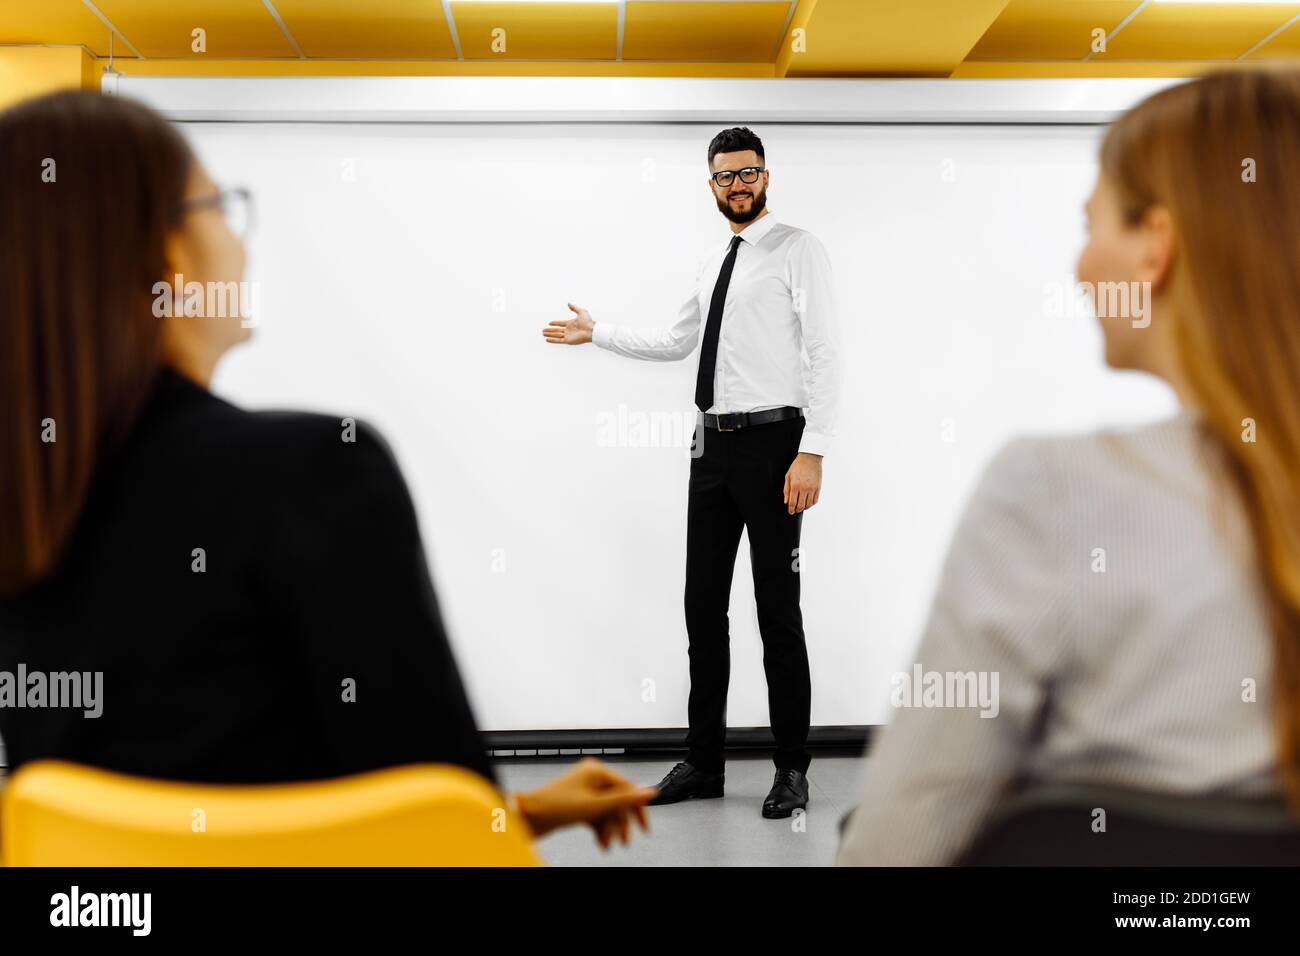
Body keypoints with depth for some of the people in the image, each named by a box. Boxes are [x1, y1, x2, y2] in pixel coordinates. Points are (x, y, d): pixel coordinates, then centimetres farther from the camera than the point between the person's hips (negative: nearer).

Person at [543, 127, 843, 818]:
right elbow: (676, 343, 30)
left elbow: (824, 354, -12)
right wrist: (597, 334, 31)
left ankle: (792, 770, 12)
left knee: (778, 612, -1)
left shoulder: (798, 250, -4)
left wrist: (812, 454, -20)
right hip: (713, 447, 7)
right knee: (704, 606, 9)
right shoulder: (715, 263, 18)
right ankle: (704, 762, 20)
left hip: (772, 443, -7)